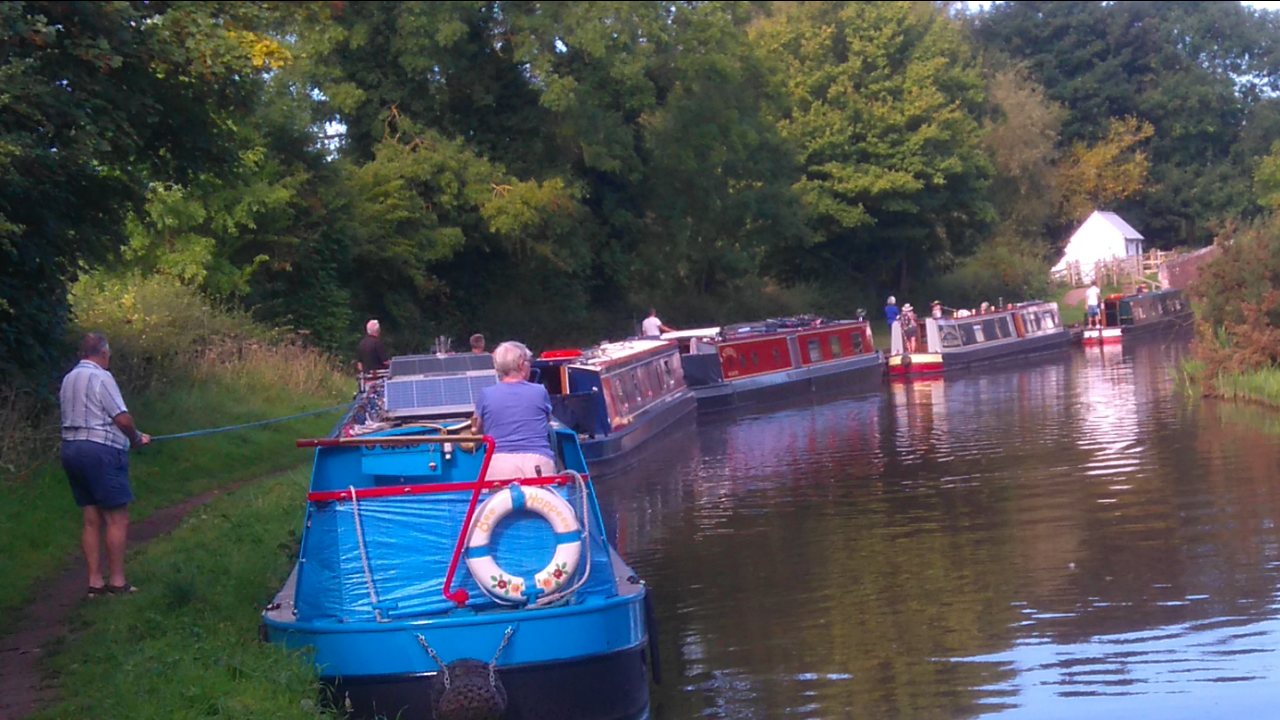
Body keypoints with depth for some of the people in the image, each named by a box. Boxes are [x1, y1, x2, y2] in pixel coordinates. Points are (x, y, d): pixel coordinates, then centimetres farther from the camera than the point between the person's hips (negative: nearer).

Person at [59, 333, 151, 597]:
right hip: (101, 451, -8)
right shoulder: (100, 377, -11)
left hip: (71, 449, 8)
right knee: (117, 518, -2)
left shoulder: (68, 379, 15)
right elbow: (123, 419, -17)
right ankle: (117, 581, -2)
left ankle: (95, 581, 10)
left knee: (92, 520, 10)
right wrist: (136, 438, 4)